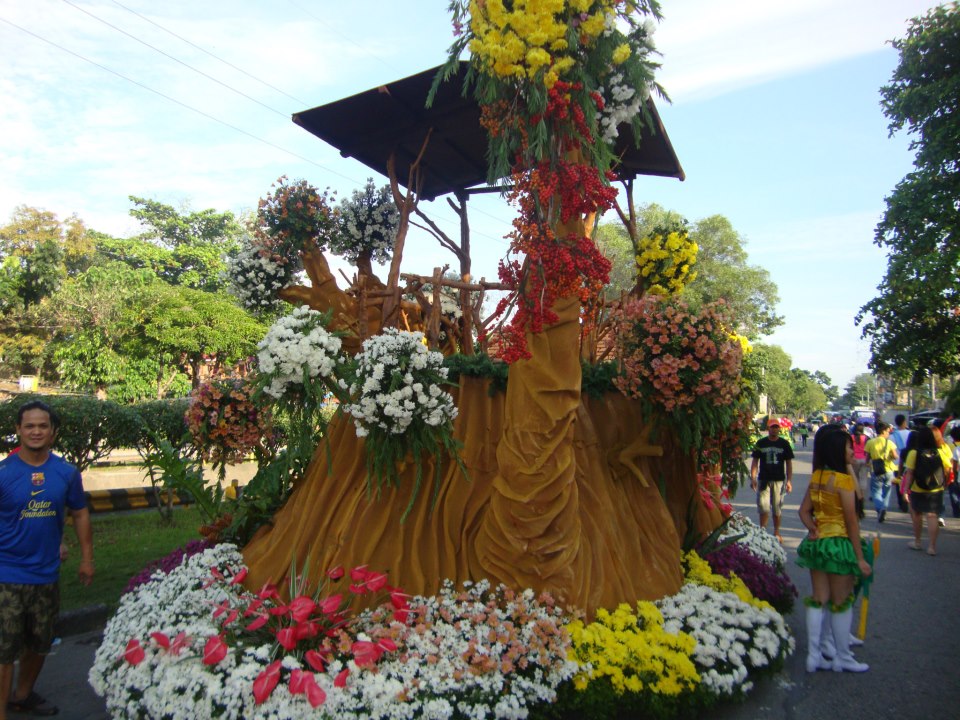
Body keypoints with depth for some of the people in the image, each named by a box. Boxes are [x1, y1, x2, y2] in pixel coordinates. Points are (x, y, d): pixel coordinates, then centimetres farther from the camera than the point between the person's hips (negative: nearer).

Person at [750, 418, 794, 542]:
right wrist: (753, 478, -3)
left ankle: (776, 533, 19)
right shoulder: (761, 443, 4)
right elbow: (755, 461, 6)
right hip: (763, 480, 0)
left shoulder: (784, 444, 4)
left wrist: (789, 480, 0)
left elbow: (789, 463, 7)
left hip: (779, 480, 0)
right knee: (763, 507, -4)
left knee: (777, 509, 6)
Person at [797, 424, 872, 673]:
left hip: (817, 543, 7)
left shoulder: (816, 477, 5)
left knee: (818, 600, 12)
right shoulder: (843, 479, -17)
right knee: (841, 603, 8)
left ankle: (814, 656, 19)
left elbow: (804, 511, 5)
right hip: (839, 544, -7)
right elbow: (852, 522, -14)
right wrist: (860, 558, -9)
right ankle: (843, 658, 22)